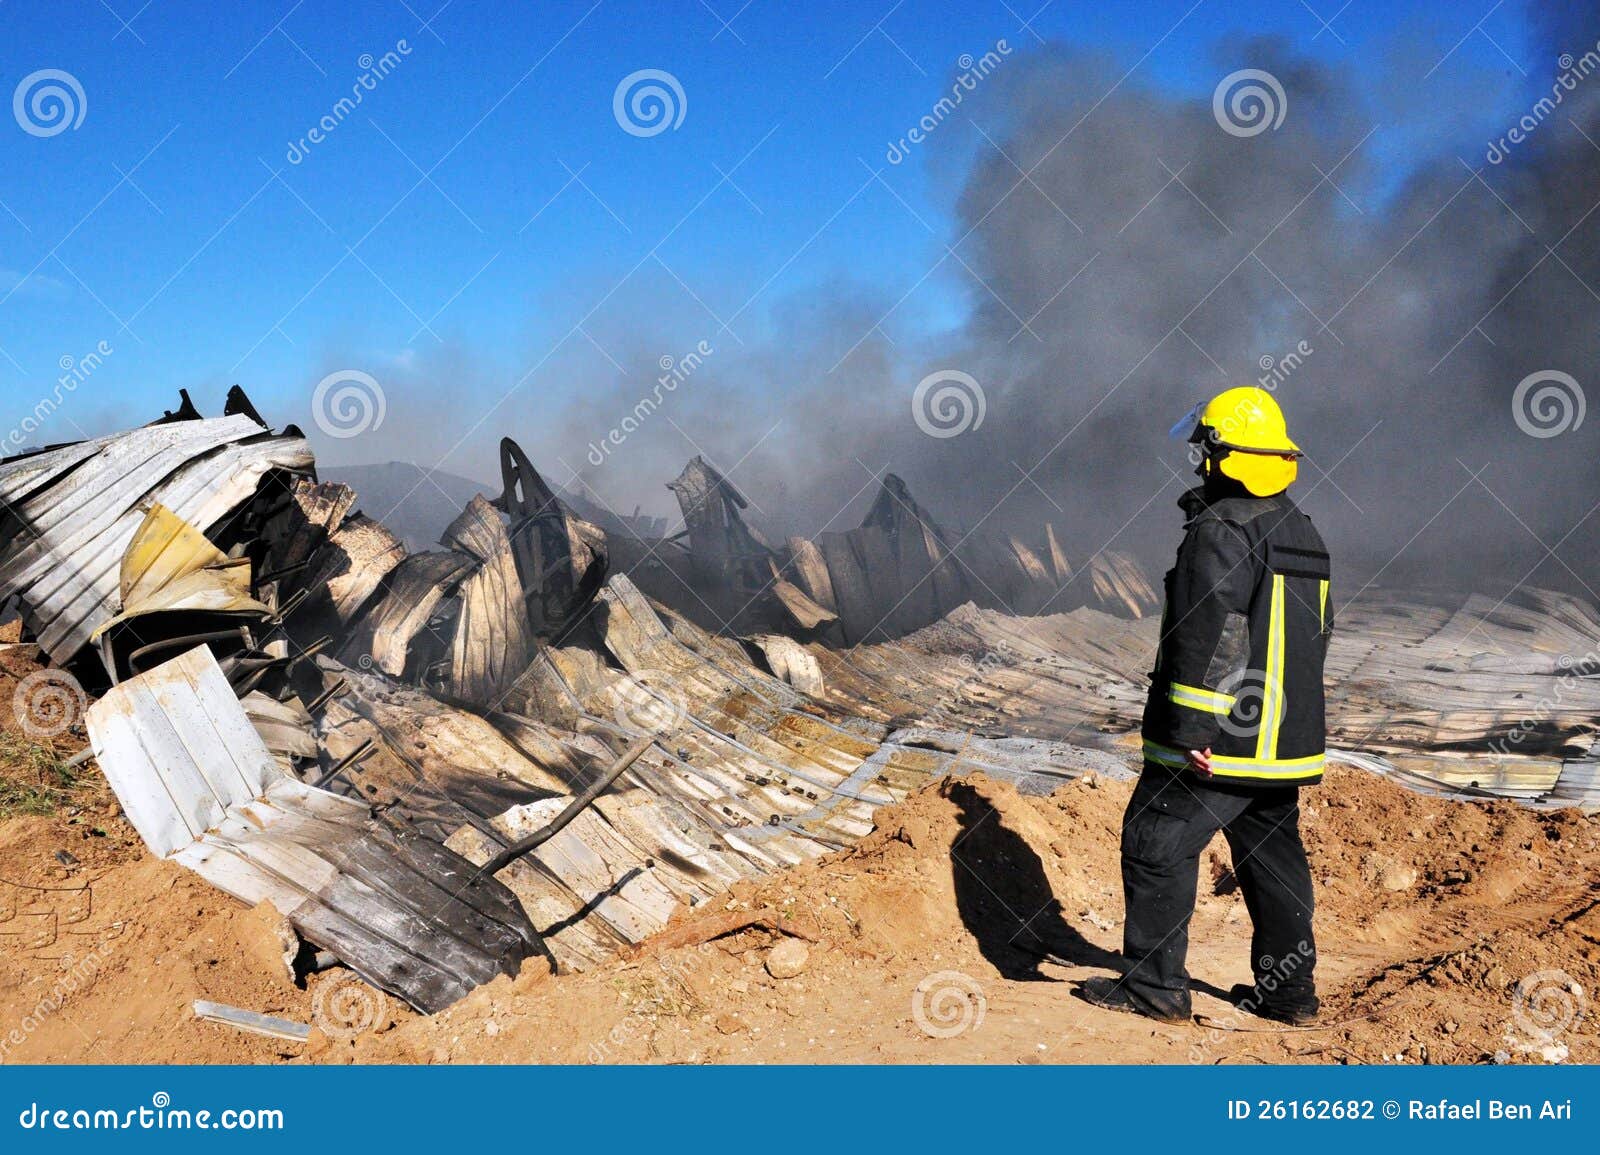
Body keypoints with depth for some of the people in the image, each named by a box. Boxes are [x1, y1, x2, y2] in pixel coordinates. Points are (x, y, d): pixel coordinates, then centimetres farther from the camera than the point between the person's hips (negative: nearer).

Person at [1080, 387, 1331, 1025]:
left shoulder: (1220, 532, -16)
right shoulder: (1304, 533, 14)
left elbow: (1210, 639, -23)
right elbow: (1318, 631, 20)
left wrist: (1194, 731, -22)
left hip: (1218, 741, -9)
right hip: (1286, 736, 9)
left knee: (1156, 845, 0)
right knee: (1273, 854, 16)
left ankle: (1155, 985, 4)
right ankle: (1289, 989, 23)